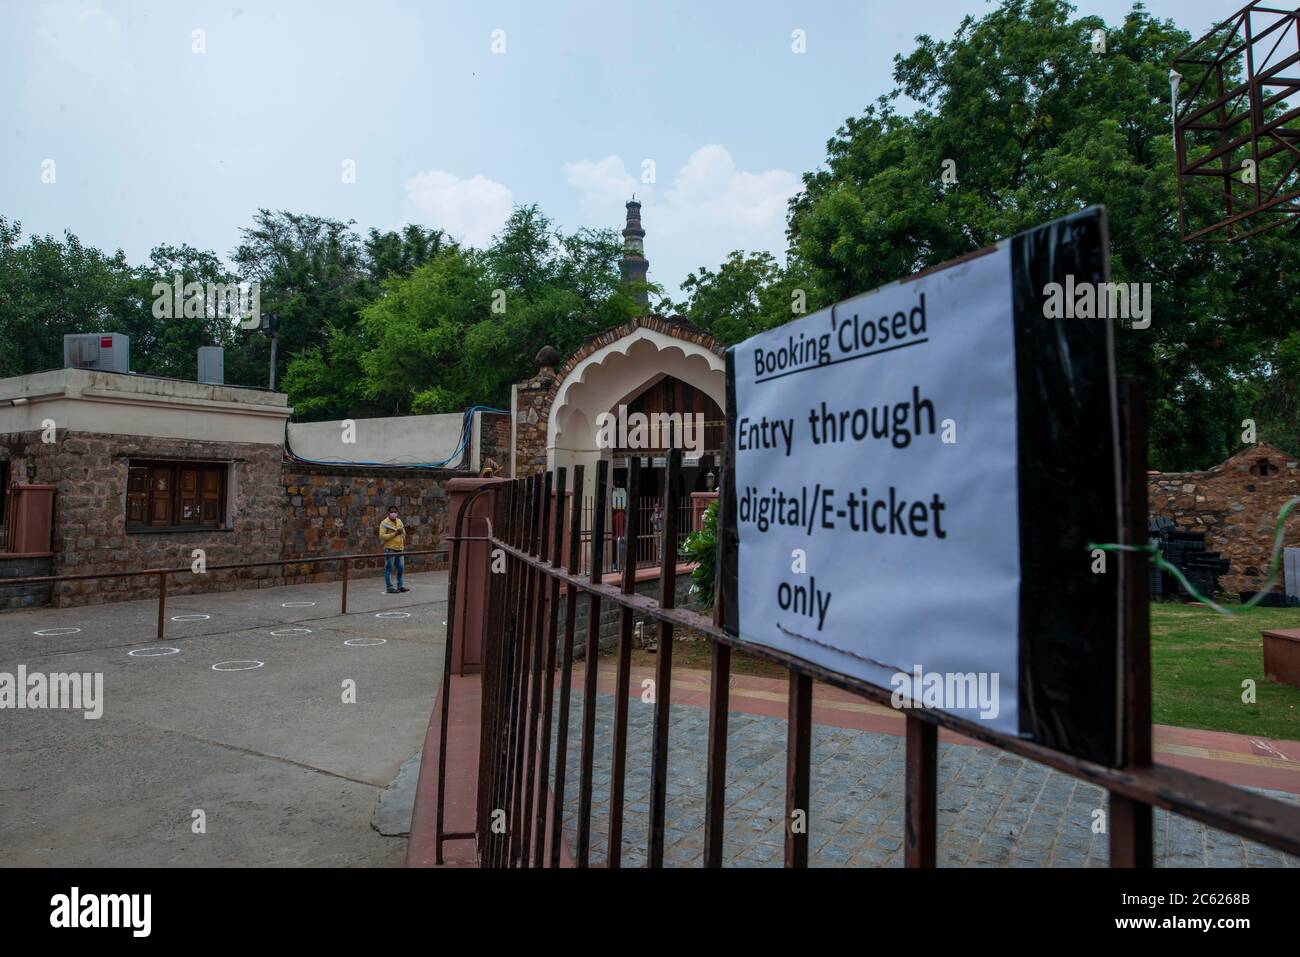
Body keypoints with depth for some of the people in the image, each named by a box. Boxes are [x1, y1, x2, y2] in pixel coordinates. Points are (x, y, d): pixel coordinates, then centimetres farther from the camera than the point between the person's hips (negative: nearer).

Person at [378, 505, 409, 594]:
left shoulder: (399, 521, 15)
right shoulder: (384, 523, -7)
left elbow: (404, 533, 23)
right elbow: (381, 536, -15)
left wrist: (402, 531, -1)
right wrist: (394, 534, -18)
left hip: (400, 549, 7)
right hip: (390, 549, -7)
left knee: (401, 568, 9)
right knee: (389, 569, -3)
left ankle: (400, 586, 17)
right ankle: (389, 587, 2)